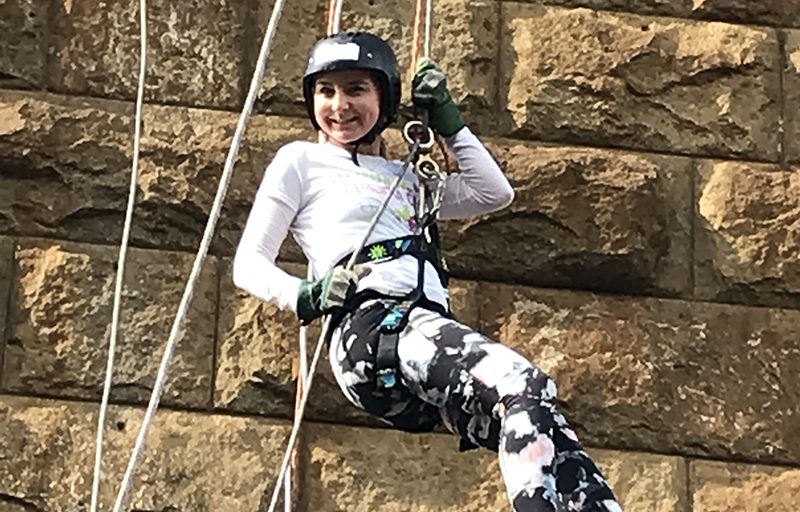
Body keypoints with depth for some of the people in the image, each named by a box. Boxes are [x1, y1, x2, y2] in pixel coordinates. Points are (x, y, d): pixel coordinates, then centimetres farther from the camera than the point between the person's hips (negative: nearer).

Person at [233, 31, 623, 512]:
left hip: (430, 326, 6)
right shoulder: (301, 161, 19)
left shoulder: (407, 180, 35)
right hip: (370, 325, -6)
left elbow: (496, 192, 34)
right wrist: (306, 296, -8)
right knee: (523, 385, -34)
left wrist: (447, 120, 31)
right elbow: (249, 264, 12)